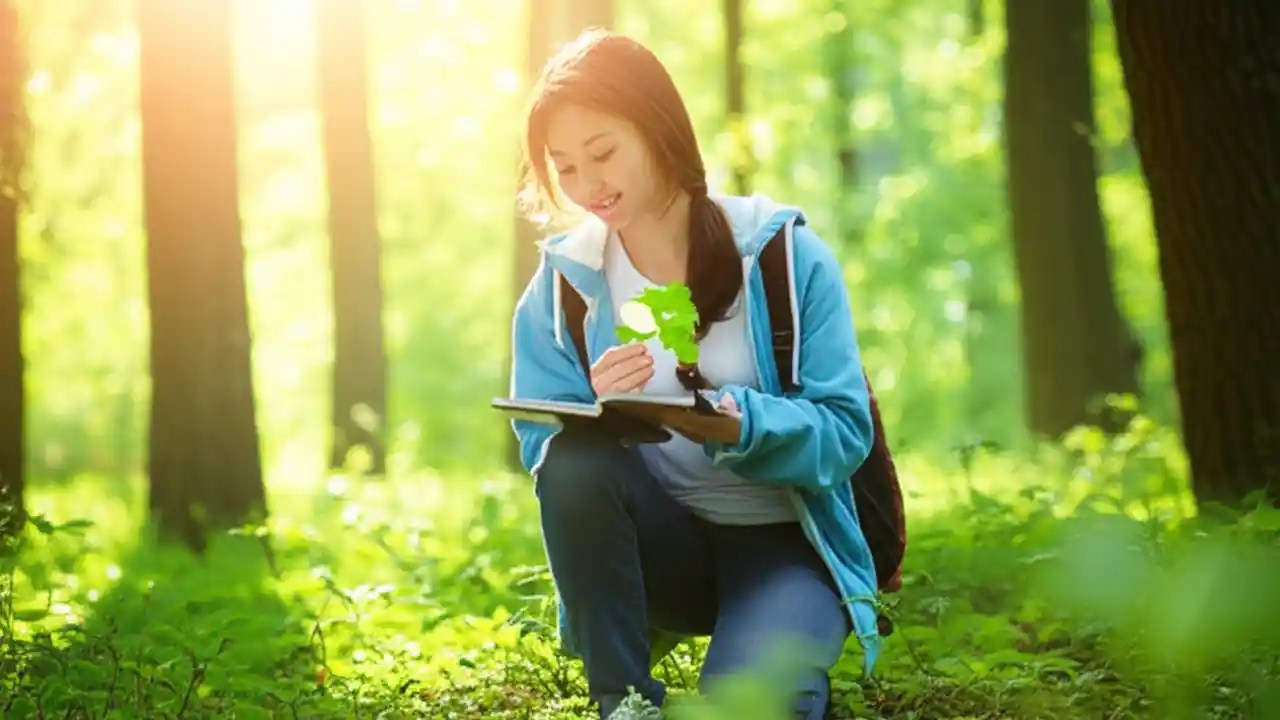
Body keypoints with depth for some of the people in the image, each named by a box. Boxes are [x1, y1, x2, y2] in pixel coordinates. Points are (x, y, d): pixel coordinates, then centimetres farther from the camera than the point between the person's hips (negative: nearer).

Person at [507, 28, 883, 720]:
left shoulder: (788, 255, -9)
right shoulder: (561, 283, -2)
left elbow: (846, 433, -12)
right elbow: (544, 449, -6)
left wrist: (742, 422, -32)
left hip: (781, 543, -2)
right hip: (657, 546, 3)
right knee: (576, 458, -30)